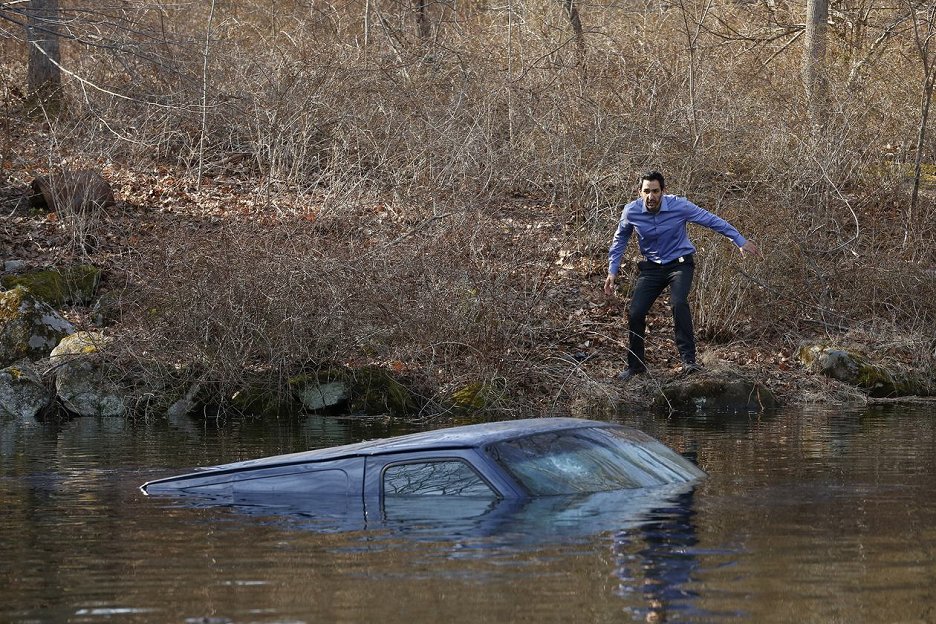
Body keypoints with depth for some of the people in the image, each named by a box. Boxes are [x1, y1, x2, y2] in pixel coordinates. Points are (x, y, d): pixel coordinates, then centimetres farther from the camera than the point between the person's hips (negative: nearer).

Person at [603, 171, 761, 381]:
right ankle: (635, 364, 11)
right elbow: (620, 241, 8)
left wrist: (741, 241, -3)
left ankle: (688, 359, -27)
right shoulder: (631, 212, -12)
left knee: (679, 303, -30)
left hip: (679, 263, -3)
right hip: (651, 267, 3)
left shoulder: (679, 206, -19)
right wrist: (612, 271, 5)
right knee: (635, 313, -9)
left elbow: (712, 221, -7)